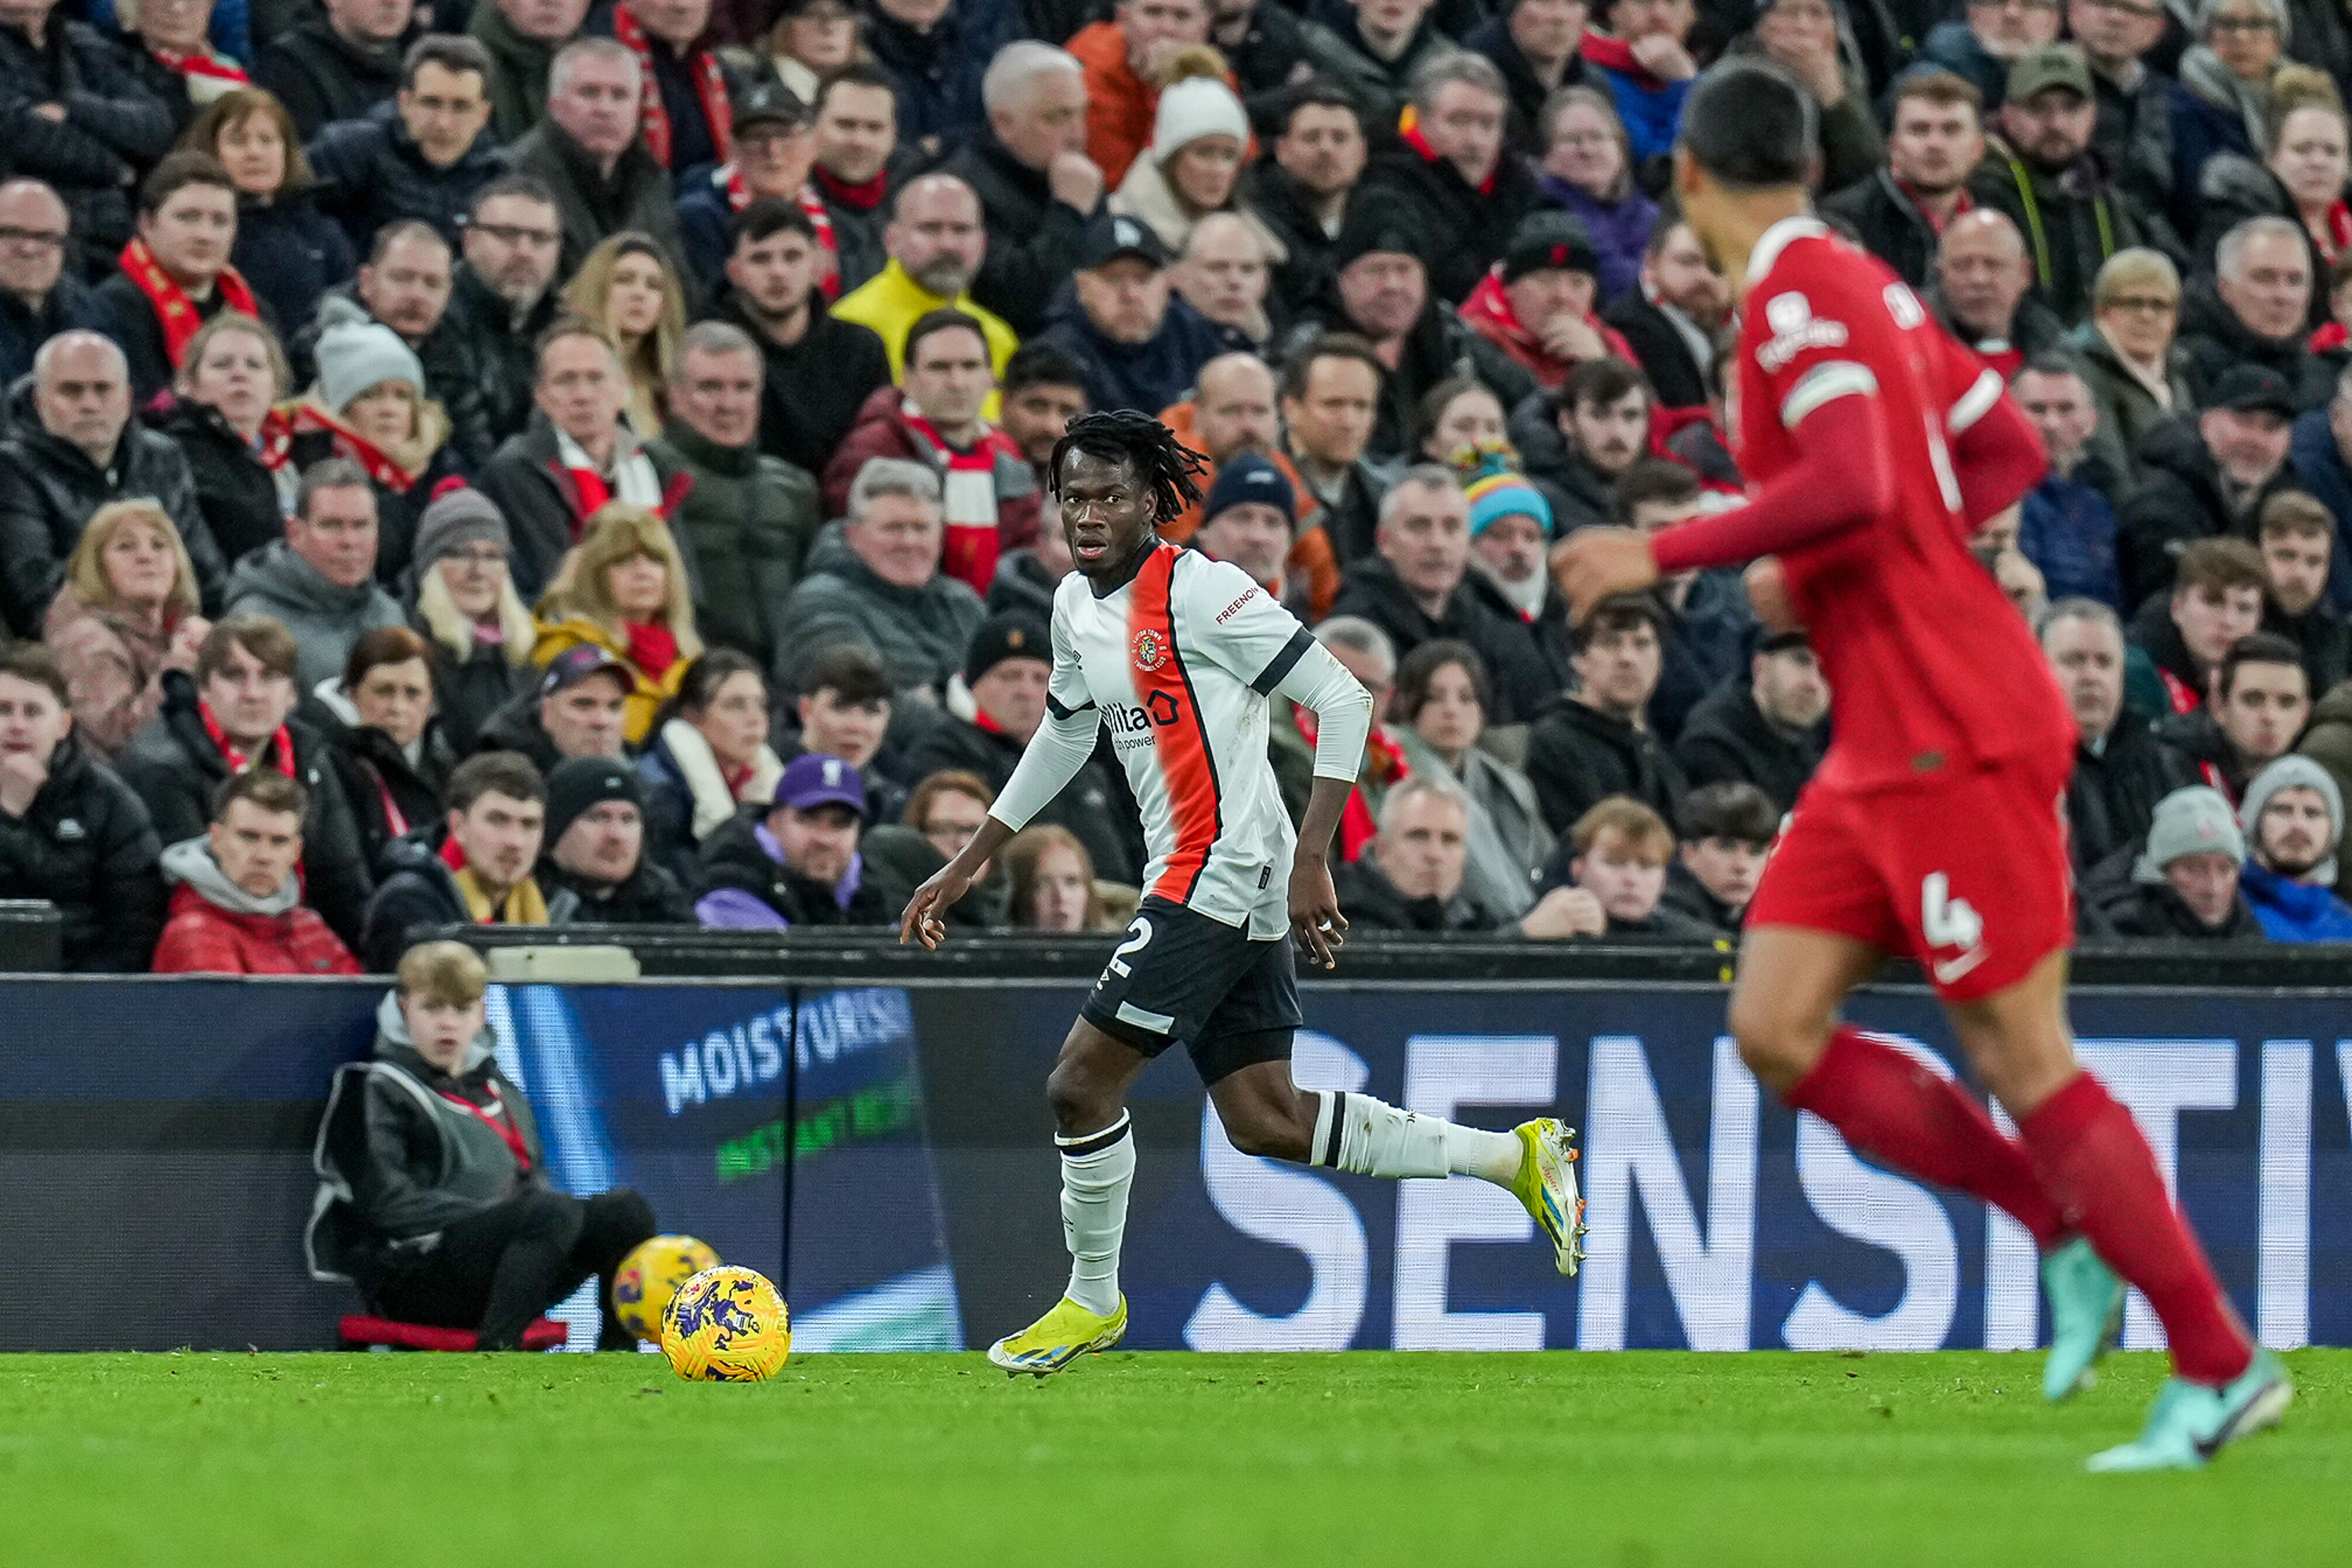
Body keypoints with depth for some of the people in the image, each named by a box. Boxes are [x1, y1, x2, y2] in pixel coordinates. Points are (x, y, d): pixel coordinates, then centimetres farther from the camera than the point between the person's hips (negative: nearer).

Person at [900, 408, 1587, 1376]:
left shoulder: (1198, 590, -14)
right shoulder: (1077, 607, 13)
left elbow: (1342, 701, -15)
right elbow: (1065, 736, 31)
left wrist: (1311, 863, -20)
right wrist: (965, 868, 32)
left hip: (1225, 872, -9)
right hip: (1207, 890, 9)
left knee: (1081, 1082, -9)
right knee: (1267, 1125, 8)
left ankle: (1092, 1300, 10)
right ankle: (1512, 1157, 17)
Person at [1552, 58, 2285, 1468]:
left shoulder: (1799, 291, -14)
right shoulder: (1860, 285, 13)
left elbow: (1853, 486, -27)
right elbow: (2010, 452, 19)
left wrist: (1664, 555, -19)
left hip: (1956, 737, -9)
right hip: (1885, 750, 9)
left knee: (2021, 1061, -5)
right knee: (1778, 1034, 5)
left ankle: (2220, 1366, 1)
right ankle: (2069, 1236, 11)